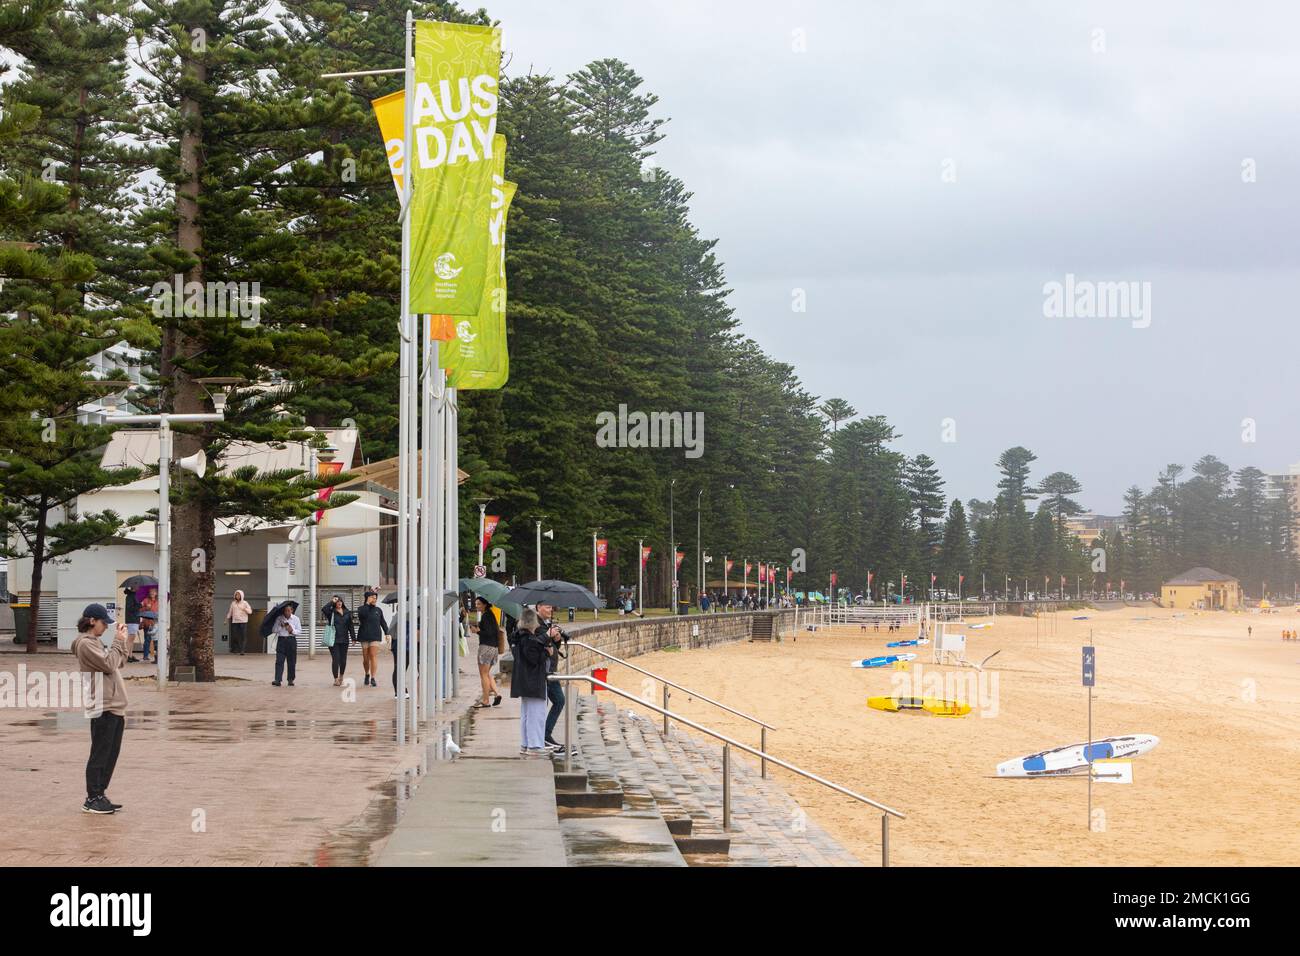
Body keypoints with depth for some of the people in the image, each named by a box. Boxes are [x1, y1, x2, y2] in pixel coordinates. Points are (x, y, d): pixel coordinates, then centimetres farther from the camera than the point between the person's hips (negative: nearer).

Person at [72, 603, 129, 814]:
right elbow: (109, 664, -17)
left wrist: (124, 640, 12)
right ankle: (92, 799, -2)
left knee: (111, 755, 12)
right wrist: (118, 642, -8)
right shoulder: (85, 643, -10)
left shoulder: (95, 641, 20)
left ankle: (100, 795, 17)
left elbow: (119, 662, 21)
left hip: (115, 706, 10)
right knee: (100, 755, -6)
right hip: (102, 707, -10)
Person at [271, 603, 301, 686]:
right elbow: (273, 630, 2)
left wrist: (292, 630, -13)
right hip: (281, 640, 0)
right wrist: (281, 626, -13)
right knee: (279, 661, -8)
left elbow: (300, 631, 5)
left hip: (291, 640, 0)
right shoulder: (279, 619, 4)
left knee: (291, 661, 6)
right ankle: (277, 680, -13)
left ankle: (291, 680, 18)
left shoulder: (295, 619, 4)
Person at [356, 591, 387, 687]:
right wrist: (367, 603, -16)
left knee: (373, 656, -11)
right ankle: (367, 674, 30)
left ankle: (373, 679, -14)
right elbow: (362, 614, -21)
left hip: (375, 636, 0)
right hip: (364, 636, 0)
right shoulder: (361, 608, 3)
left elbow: (383, 622, 15)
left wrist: (387, 633, 7)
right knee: (365, 657, 5)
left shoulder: (378, 610, 9)